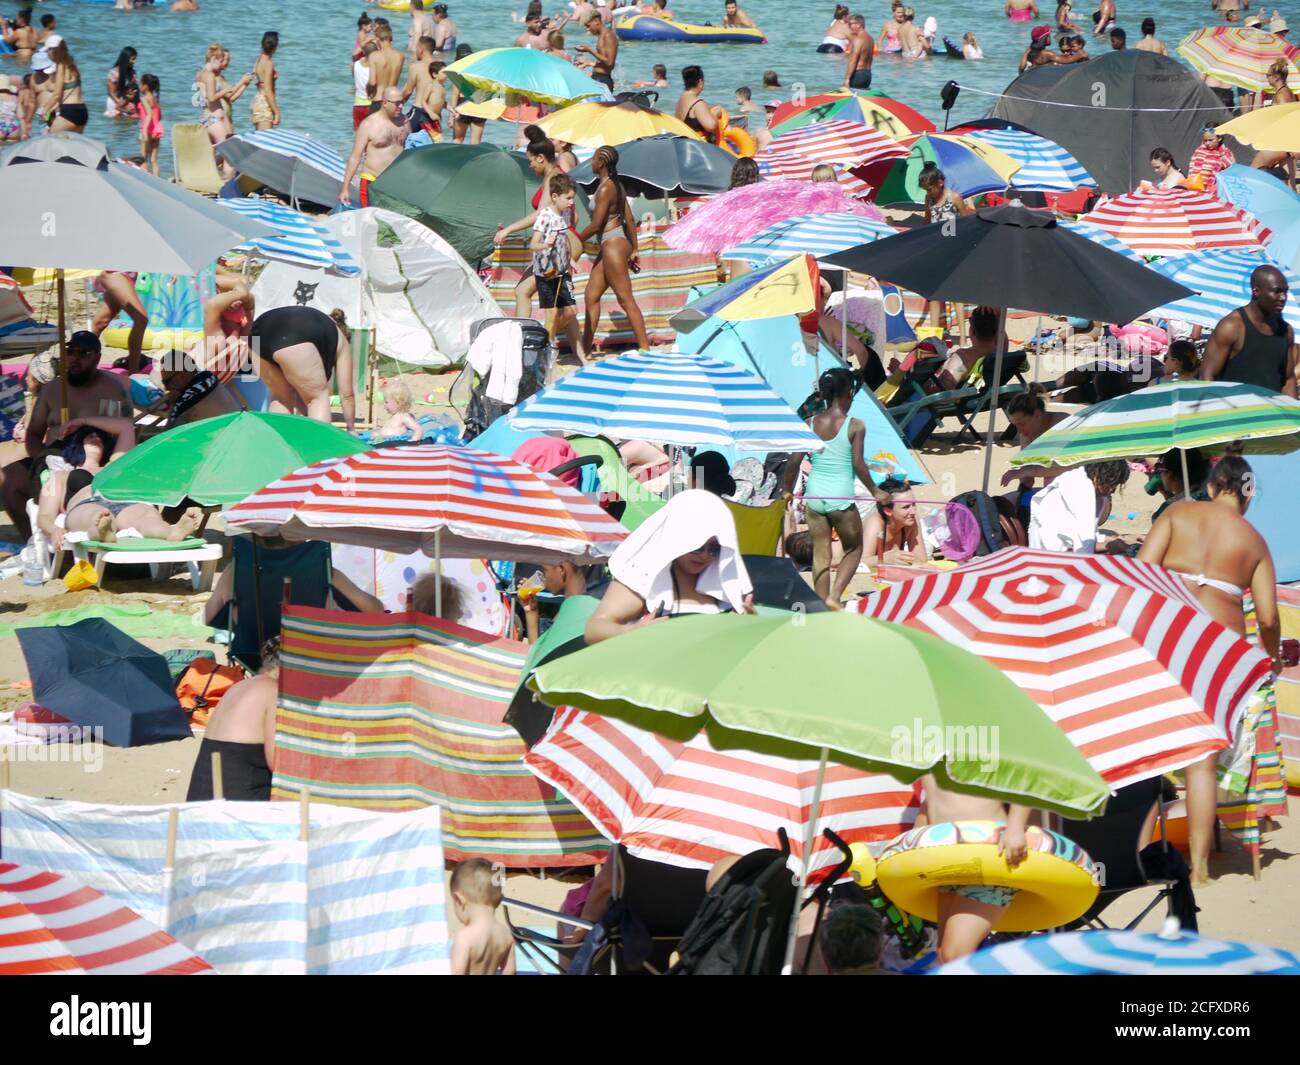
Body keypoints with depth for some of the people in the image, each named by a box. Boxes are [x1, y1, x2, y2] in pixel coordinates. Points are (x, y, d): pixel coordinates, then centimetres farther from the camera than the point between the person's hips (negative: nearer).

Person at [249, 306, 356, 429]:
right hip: (293, 339, -6)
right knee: (319, 396, 11)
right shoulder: (340, 339, 30)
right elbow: (347, 394, 31)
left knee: (281, 396, 26)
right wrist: (351, 429, 42)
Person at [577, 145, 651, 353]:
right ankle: (585, 349, 16)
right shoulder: (617, 186, 11)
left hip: (613, 244, -10)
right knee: (591, 297, 13)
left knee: (626, 300, -7)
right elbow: (630, 220, 14)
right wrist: (634, 250, 18)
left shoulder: (605, 189, -17)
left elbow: (595, 225, -17)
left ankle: (645, 349, -5)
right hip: (608, 247, 10)